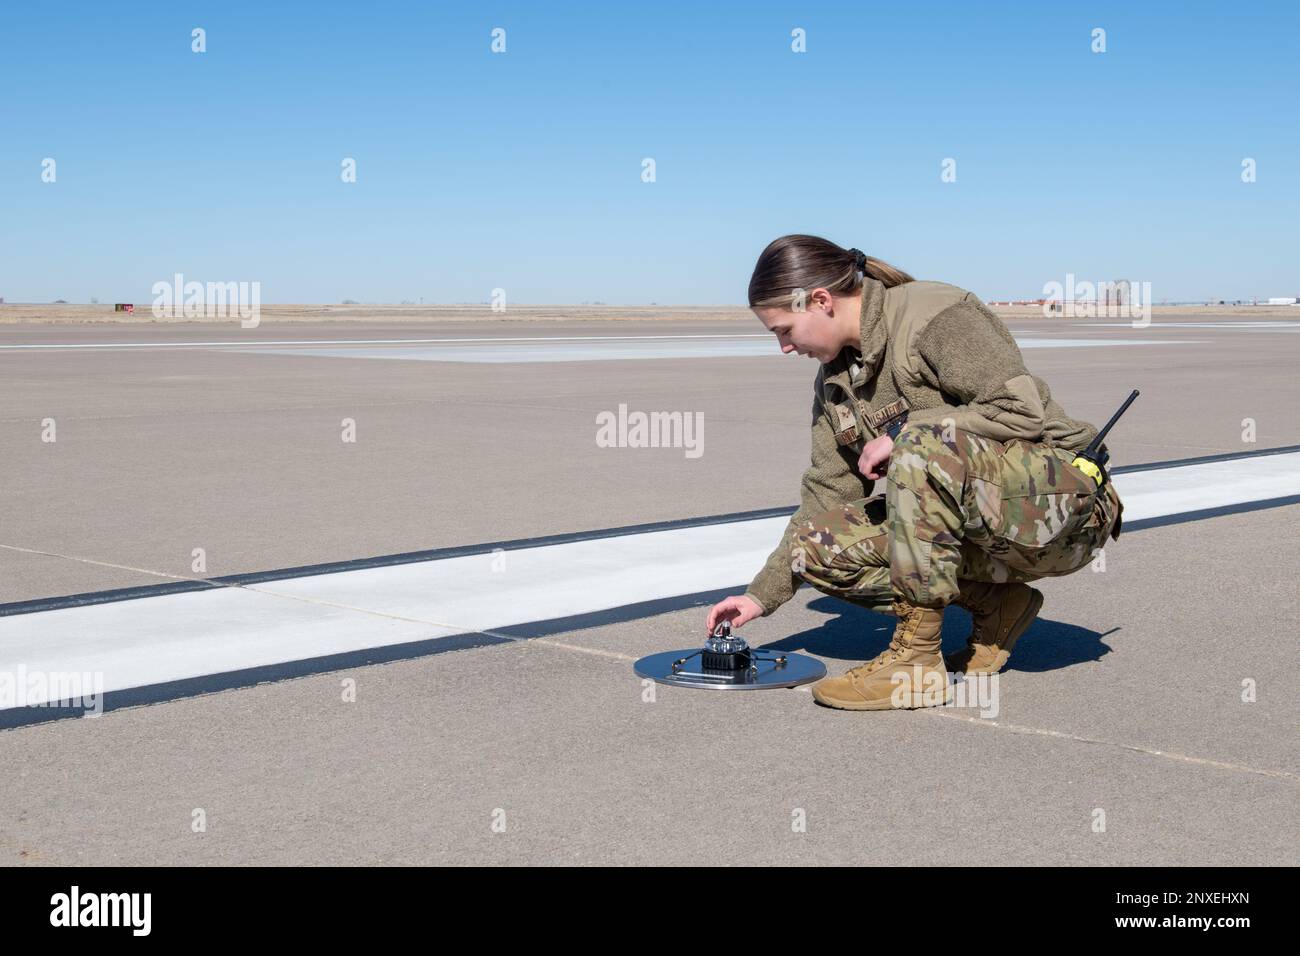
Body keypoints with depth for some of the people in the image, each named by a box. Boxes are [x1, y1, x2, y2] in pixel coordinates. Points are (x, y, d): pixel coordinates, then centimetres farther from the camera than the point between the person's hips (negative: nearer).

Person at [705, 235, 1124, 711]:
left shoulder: (939, 315, -15)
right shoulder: (835, 378, 9)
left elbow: (1023, 410, -23)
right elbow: (827, 497, 12)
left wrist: (903, 434, -19)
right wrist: (761, 595, 7)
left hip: (1058, 500, -8)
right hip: (980, 527, 8)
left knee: (926, 445, -35)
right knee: (816, 545, -8)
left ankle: (918, 661, -26)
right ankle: (995, 606, 3)